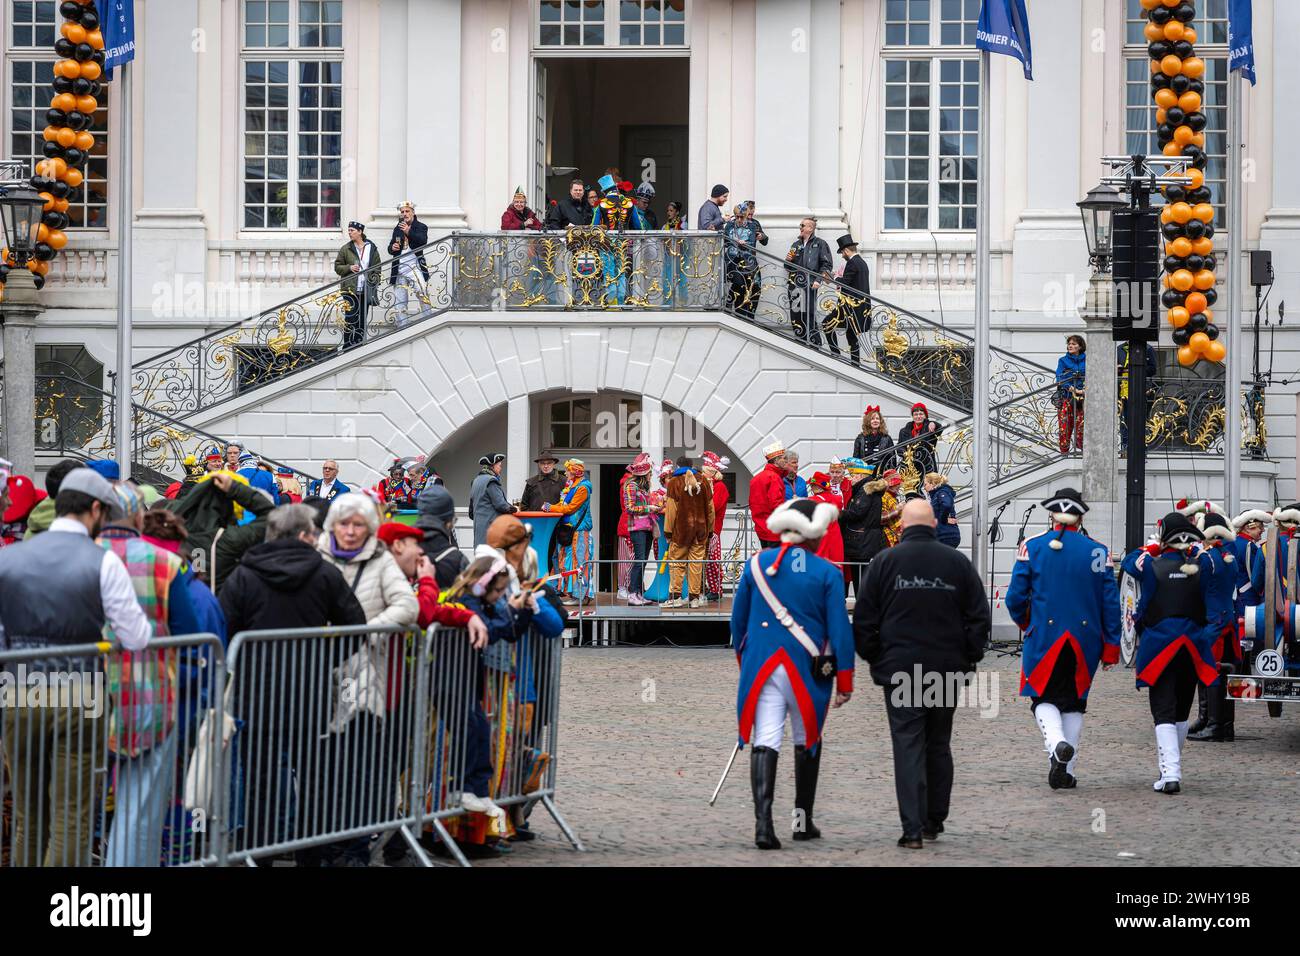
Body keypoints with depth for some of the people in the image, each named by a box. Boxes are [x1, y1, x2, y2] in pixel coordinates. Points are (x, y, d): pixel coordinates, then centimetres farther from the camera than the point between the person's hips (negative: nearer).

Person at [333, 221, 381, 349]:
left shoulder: (371, 248, 7)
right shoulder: (345, 249, 3)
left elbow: (377, 267, 13)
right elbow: (337, 267, 6)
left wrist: (375, 283, 3)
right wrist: (349, 268, -12)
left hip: (365, 290, 2)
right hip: (350, 290, -2)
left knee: (362, 320, 5)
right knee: (350, 319, -5)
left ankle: (359, 345, 12)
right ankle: (348, 346, -2)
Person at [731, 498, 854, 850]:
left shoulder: (756, 564, 4)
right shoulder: (827, 573, -4)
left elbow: (738, 619, 11)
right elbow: (839, 627, -6)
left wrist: (742, 659, 26)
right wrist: (844, 680, 0)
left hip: (761, 666, 1)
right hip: (808, 669, -1)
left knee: (764, 742, -3)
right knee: (807, 741, 17)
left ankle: (763, 823, -18)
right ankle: (803, 820, 24)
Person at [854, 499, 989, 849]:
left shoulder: (885, 562, -1)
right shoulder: (957, 562, 3)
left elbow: (864, 620, 0)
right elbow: (979, 617, 4)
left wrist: (874, 658, 12)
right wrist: (967, 658, 13)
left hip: (899, 670, -2)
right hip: (947, 671, 2)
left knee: (908, 745, -3)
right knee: (939, 745, 15)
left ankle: (913, 828, -12)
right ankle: (934, 822, 22)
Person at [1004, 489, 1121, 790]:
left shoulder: (1031, 547, -3)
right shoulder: (1098, 552, 0)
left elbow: (1015, 597, -3)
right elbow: (1111, 602, 0)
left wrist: (1024, 622, 18)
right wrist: (1111, 647, 6)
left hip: (1043, 635, -1)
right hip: (1086, 638, 1)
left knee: (1044, 697, 9)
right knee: (1074, 701, 13)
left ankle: (1056, 742, -21)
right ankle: (1065, 771, 10)